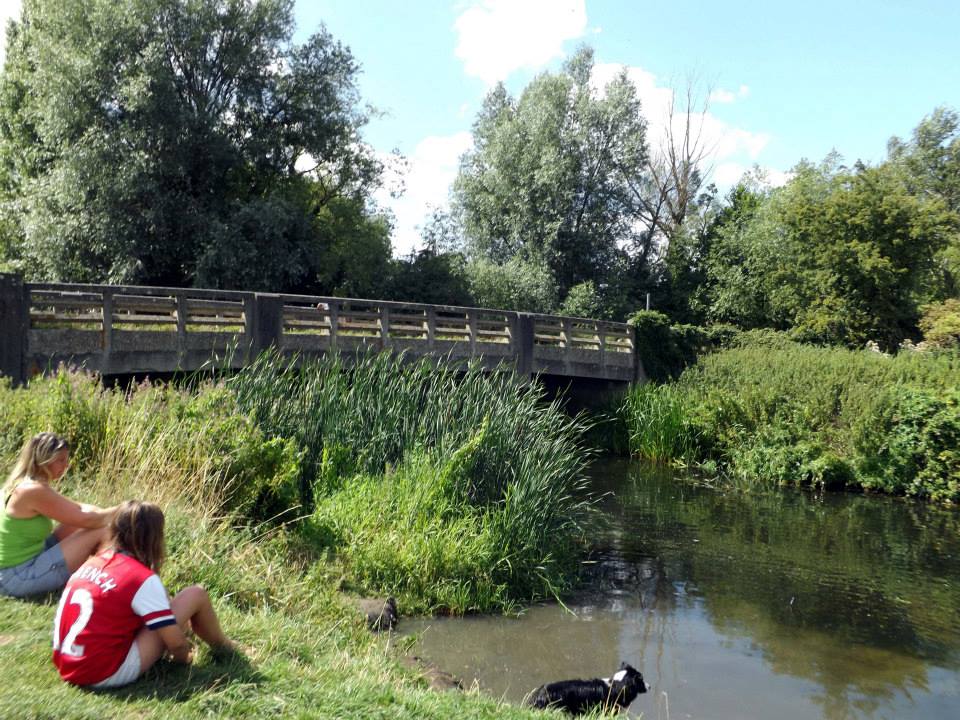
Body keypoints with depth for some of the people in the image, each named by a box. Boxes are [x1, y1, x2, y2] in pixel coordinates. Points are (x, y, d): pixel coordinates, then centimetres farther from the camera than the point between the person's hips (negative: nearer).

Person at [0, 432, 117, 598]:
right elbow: (86, 519, -19)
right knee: (100, 531, -12)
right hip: (19, 578, -10)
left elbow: (78, 509, 10)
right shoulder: (33, 491, -22)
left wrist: (111, 513, -3)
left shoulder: (25, 485, 8)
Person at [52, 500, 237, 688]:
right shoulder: (143, 579, -15)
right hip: (107, 674, -8)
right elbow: (175, 643, -12)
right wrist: (183, 657, 10)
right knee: (196, 595, -3)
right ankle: (222, 647, 22)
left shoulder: (93, 562, 7)